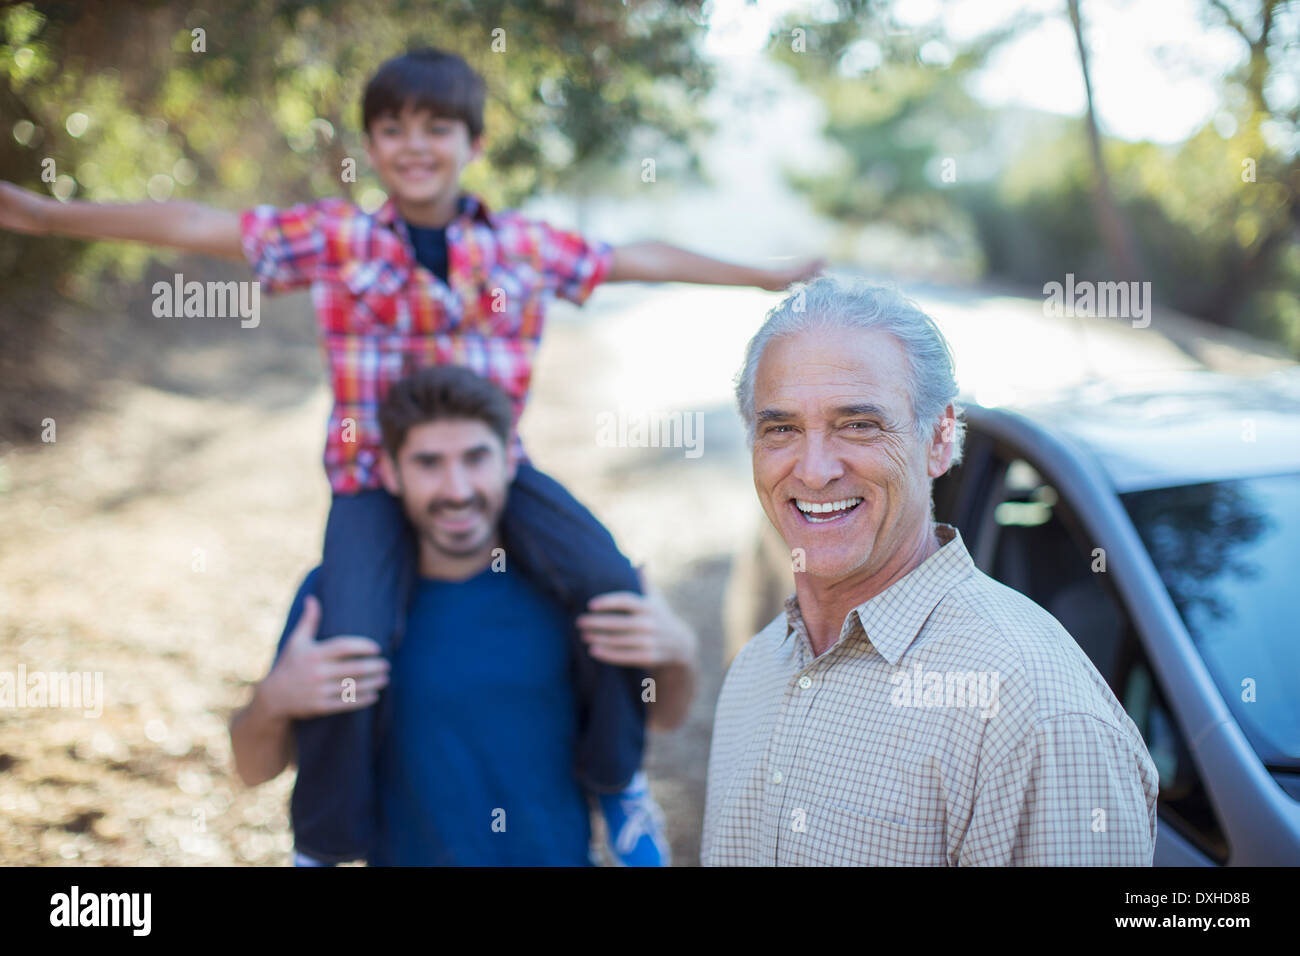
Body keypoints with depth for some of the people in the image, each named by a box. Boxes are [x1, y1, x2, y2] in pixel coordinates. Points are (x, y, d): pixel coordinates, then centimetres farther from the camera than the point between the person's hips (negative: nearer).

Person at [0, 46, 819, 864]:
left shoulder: (526, 245, 6)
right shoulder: (333, 237, 1)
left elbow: (637, 259, 13)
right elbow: (195, 225, -1)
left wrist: (767, 276, 19)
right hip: (374, 477, -2)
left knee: (611, 585, -18)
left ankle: (617, 777, 10)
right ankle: (328, 844, 8)